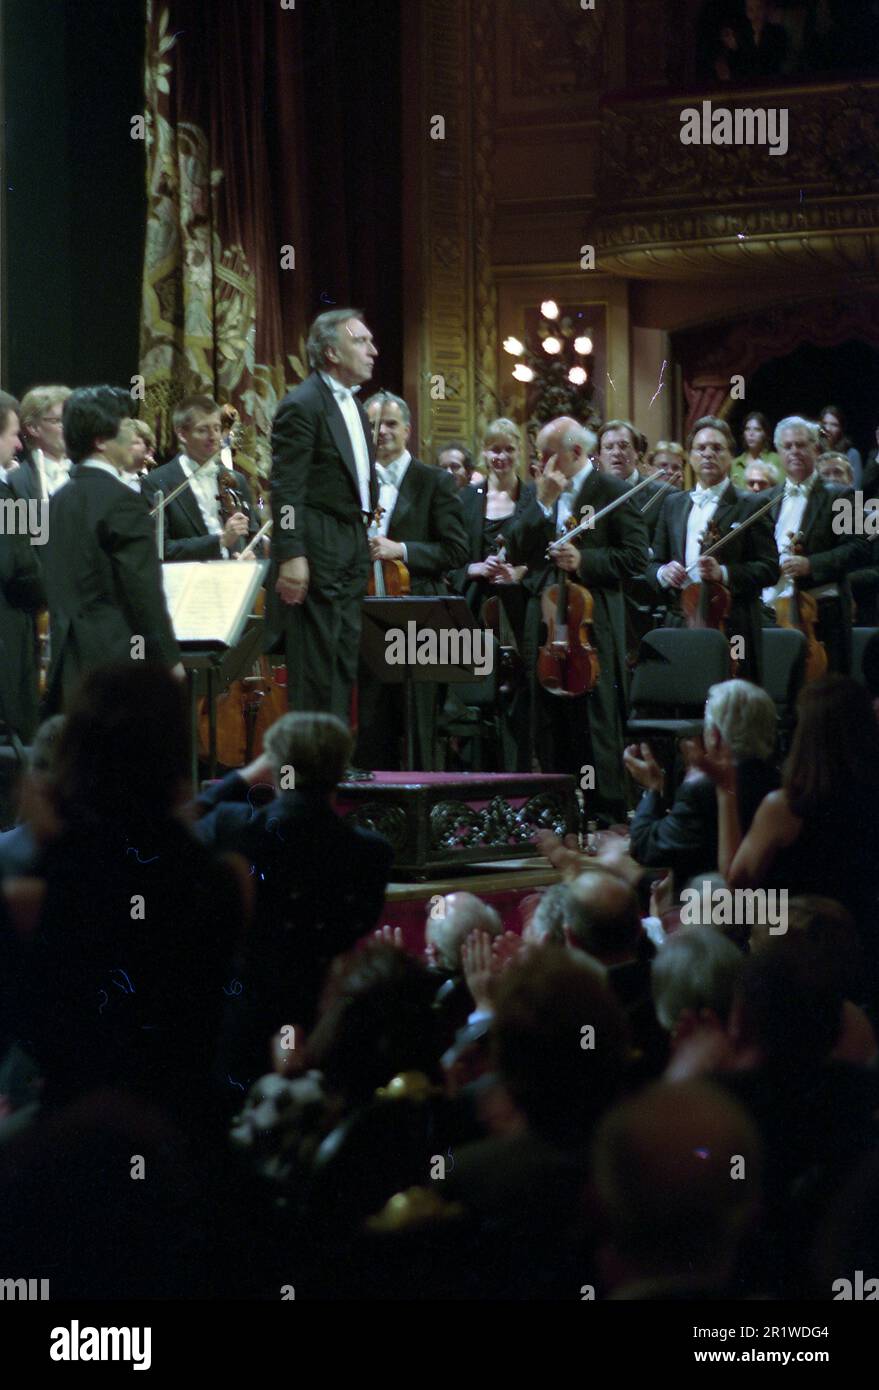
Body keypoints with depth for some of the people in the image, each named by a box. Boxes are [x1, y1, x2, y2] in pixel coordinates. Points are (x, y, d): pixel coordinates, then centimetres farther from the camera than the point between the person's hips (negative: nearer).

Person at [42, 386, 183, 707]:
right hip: (119, 658, -8)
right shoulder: (122, 501, -13)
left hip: (69, 662, 8)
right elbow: (144, 590, -15)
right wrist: (170, 659, -8)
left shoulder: (60, 500, 12)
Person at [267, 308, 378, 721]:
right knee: (316, 669, -7)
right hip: (317, 558, -9)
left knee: (346, 667, 11)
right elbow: (286, 489, -17)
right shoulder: (302, 405, -12)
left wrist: (366, 544, 17)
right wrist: (290, 556, -23)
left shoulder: (353, 407, 17)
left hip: (351, 559, 9)